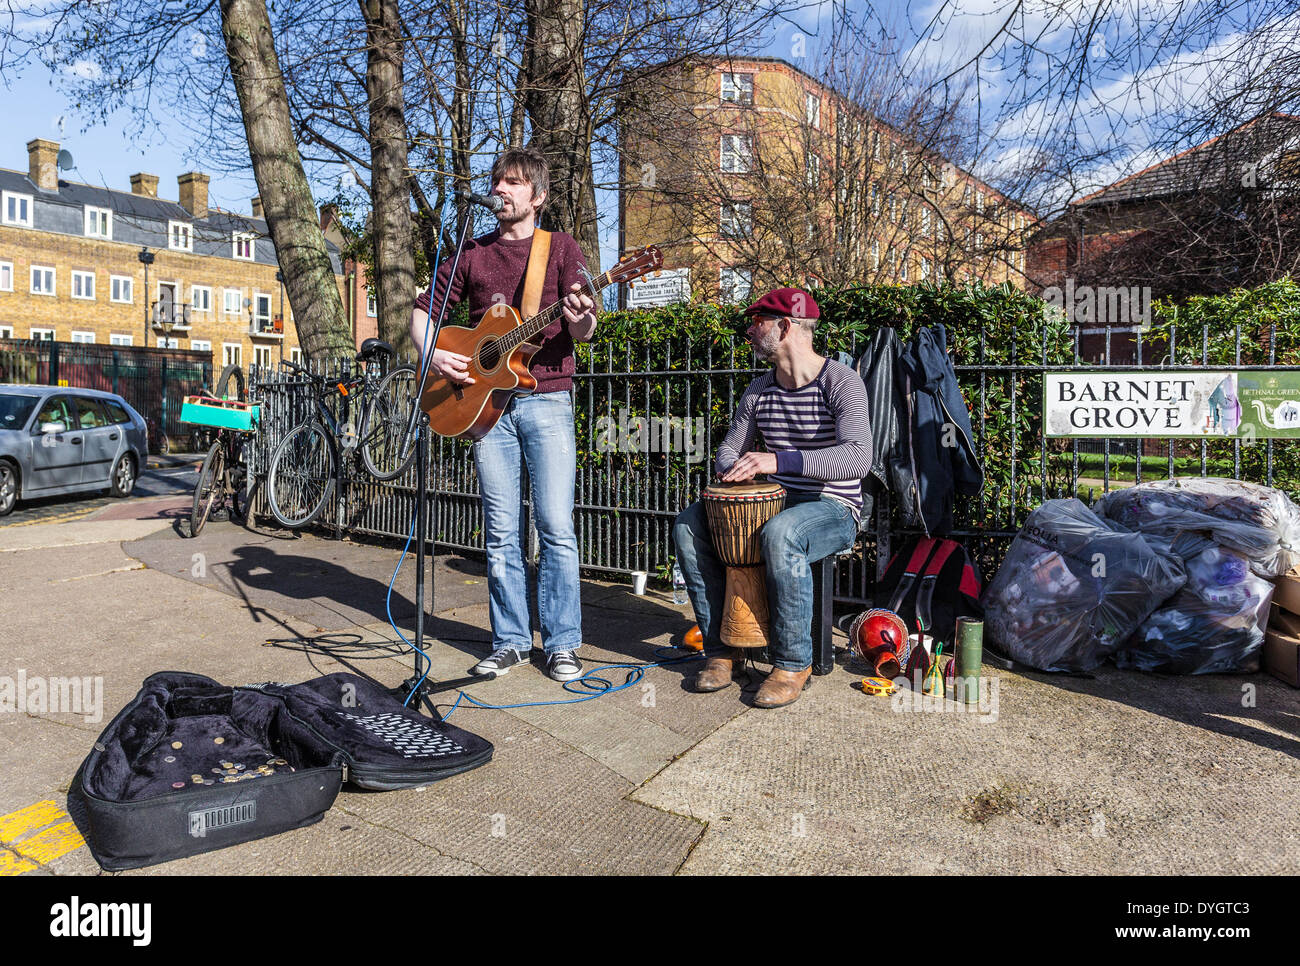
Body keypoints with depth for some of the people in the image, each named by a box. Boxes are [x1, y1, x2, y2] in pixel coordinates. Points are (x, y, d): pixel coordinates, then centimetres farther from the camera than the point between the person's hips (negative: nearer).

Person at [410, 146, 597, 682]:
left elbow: (583, 333, -4)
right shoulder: (471, 254, 13)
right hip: (486, 402, 3)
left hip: (546, 401, -3)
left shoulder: (561, 247, 5)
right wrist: (432, 355, -3)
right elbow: (421, 312, 17)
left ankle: (562, 645, 6)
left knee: (556, 528, -5)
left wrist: (581, 317, -27)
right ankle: (511, 641, 17)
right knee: (500, 532, 6)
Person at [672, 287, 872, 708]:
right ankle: (723, 649, -3)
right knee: (688, 524, -12)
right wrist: (732, 468, -9)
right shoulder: (759, 390, 9)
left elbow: (859, 456, -27)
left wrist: (779, 460, -36)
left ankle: (793, 664, -18)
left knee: (779, 534, -38)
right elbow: (730, 447, 17)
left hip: (833, 509, -6)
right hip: (774, 502, 7)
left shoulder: (841, 381, -12)